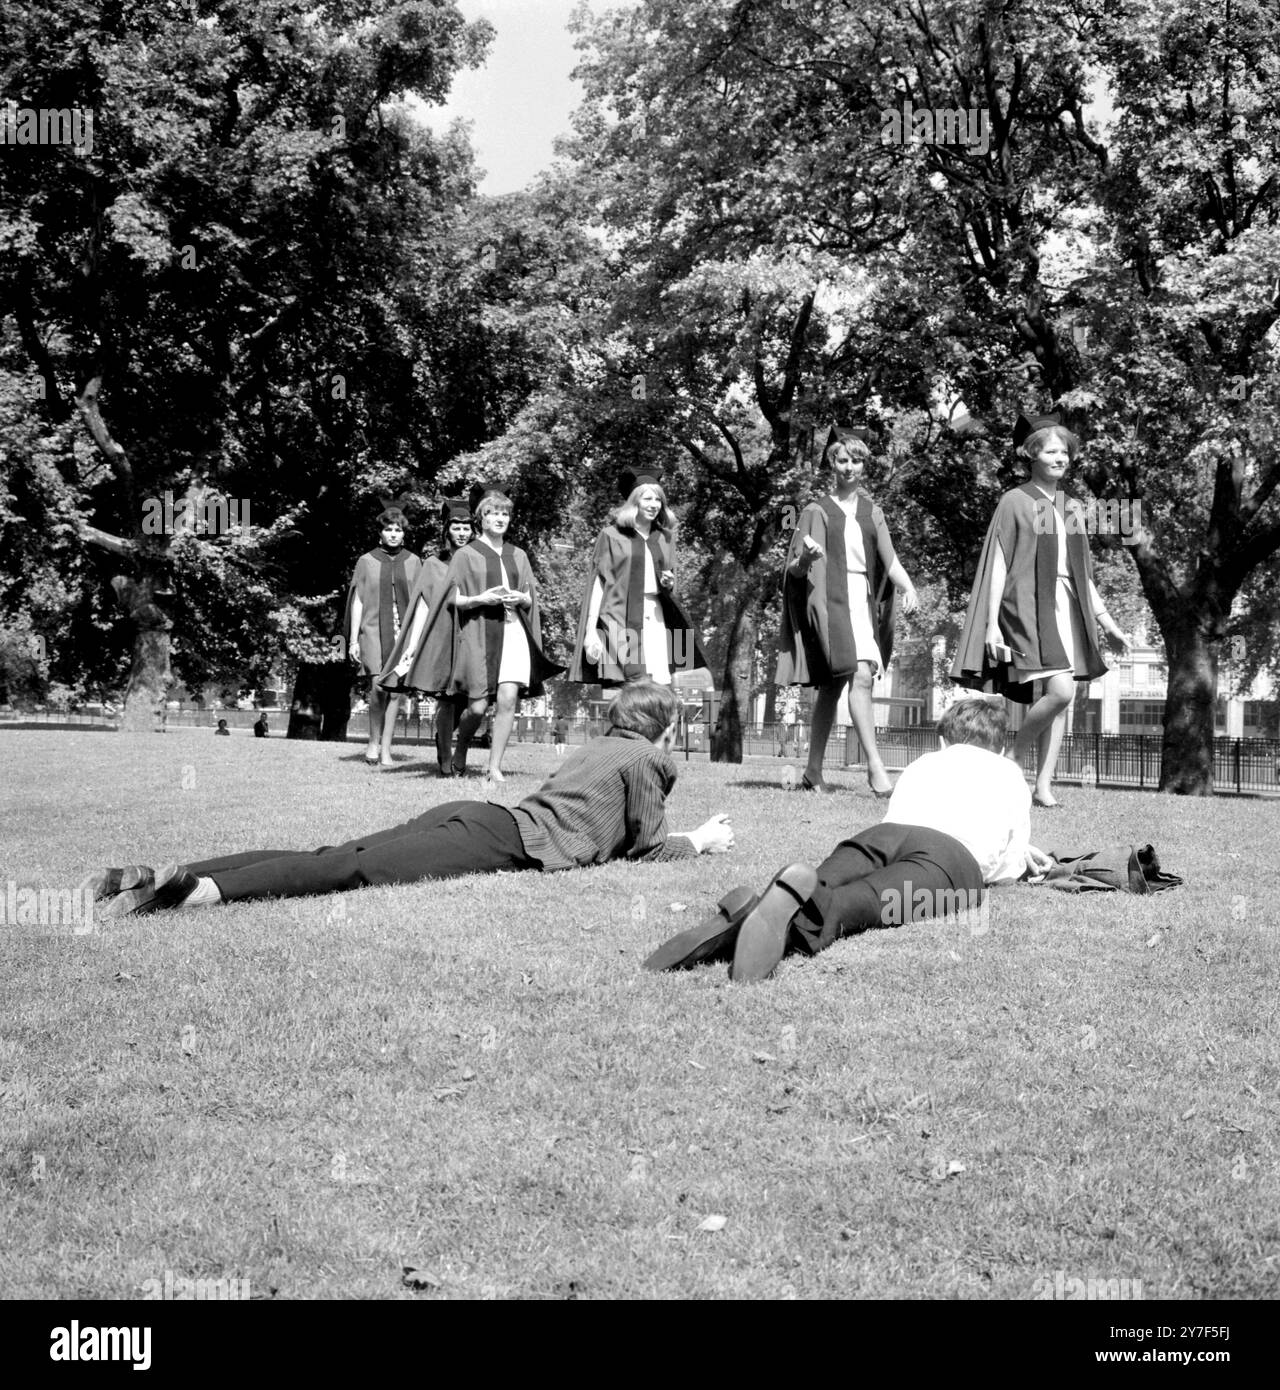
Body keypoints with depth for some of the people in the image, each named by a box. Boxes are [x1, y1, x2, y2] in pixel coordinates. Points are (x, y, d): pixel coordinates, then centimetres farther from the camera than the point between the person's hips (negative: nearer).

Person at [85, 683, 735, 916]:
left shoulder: (597, 747, 34)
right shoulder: (645, 761, 10)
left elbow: (610, 828, 47)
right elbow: (644, 849, 13)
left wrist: (672, 836, 54)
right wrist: (698, 841, 29)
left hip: (476, 815, 7)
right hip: (512, 842, -7)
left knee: (332, 858, -8)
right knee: (358, 870, -25)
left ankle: (156, 877, -21)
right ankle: (206, 890, -44)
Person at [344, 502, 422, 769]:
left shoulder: (413, 562, 9)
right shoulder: (366, 562, 5)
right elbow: (357, 602, 4)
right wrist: (353, 639, -3)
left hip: (403, 631, 2)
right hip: (374, 629, -2)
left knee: (395, 689, -1)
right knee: (378, 685, -18)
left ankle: (385, 750, 4)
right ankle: (373, 742, 1)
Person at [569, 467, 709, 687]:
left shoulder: (664, 538, 16)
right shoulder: (612, 536, 1)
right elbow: (598, 584, -4)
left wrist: (669, 584, 1)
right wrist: (591, 631, -13)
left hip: (656, 619, 5)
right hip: (621, 618, -5)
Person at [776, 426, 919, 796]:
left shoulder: (872, 512, 15)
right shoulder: (817, 511, 4)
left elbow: (889, 559, 6)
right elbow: (793, 568, 0)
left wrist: (908, 587, -13)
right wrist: (806, 557, -23)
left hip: (863, 602, 4)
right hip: (831, 601, -4)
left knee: (832, 687, 6)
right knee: (860, 676, -21)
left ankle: (813, 771, 13)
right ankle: (875, 764, -26)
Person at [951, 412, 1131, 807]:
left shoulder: (1073, 508, 16)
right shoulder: (1015, 502, -1)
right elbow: (997, 565, -5)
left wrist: (1107, 622, 18)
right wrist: (992, 623, -12)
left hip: (1068, 608, 6)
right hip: (1029, 606, -6)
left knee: (1061, 698, 0)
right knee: (1059, 690, -20)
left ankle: (1043, 784, 4)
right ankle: (1013, 758, -1)